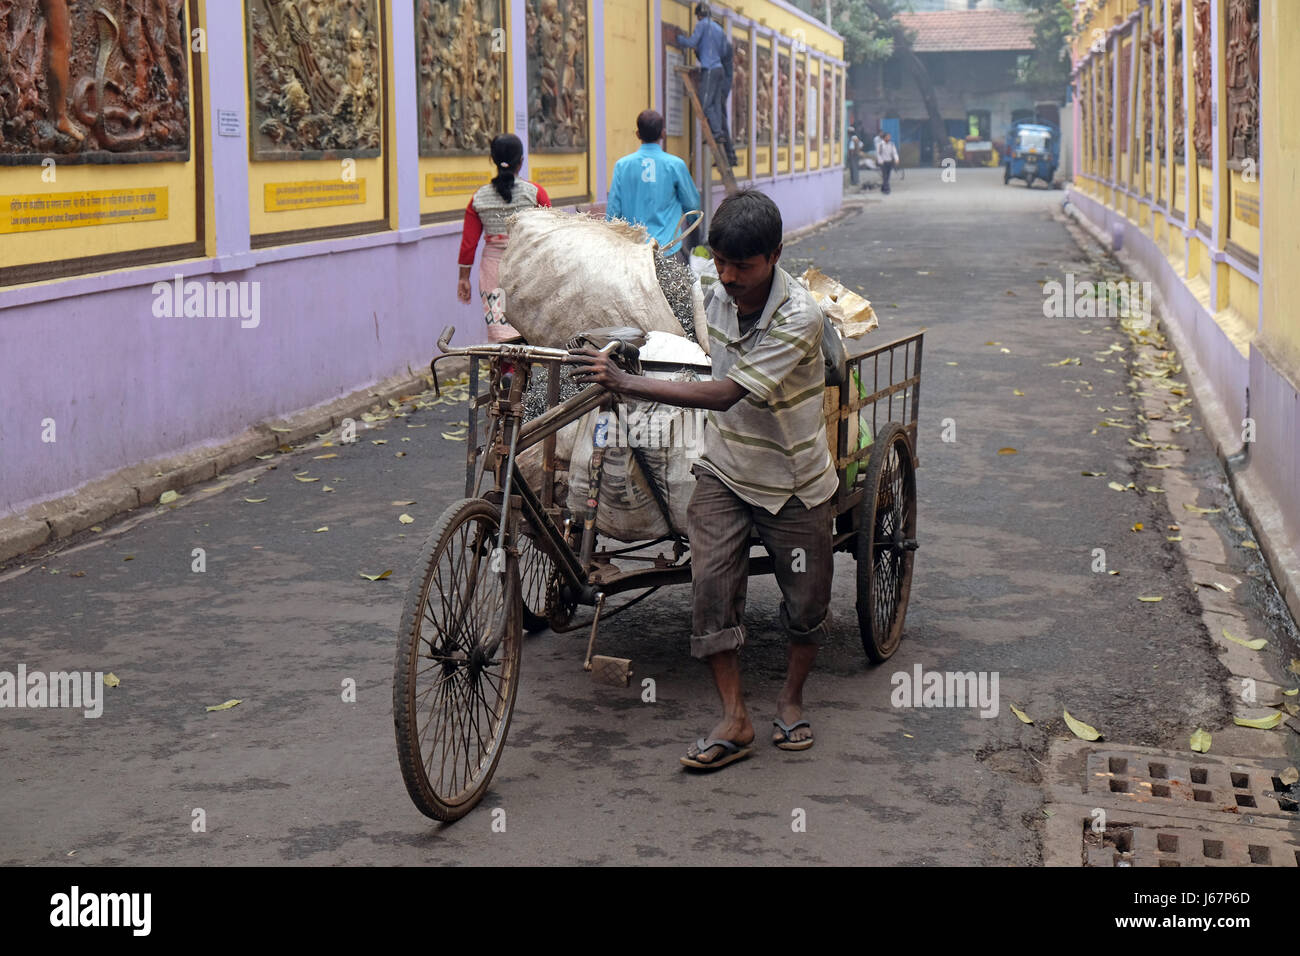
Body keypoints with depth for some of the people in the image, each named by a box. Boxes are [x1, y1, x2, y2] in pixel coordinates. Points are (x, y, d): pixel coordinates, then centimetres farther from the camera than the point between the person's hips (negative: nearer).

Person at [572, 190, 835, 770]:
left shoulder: (798, 317, -26)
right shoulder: (710, 288, -9)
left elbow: (725, 393, -32)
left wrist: (625, 384, -36)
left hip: (793, 482, -4)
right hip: (723, 469, 4)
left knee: (805, 602, 7)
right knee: (710, 581, -11)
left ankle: (791, 699, 33)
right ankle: (734, 720, -4)